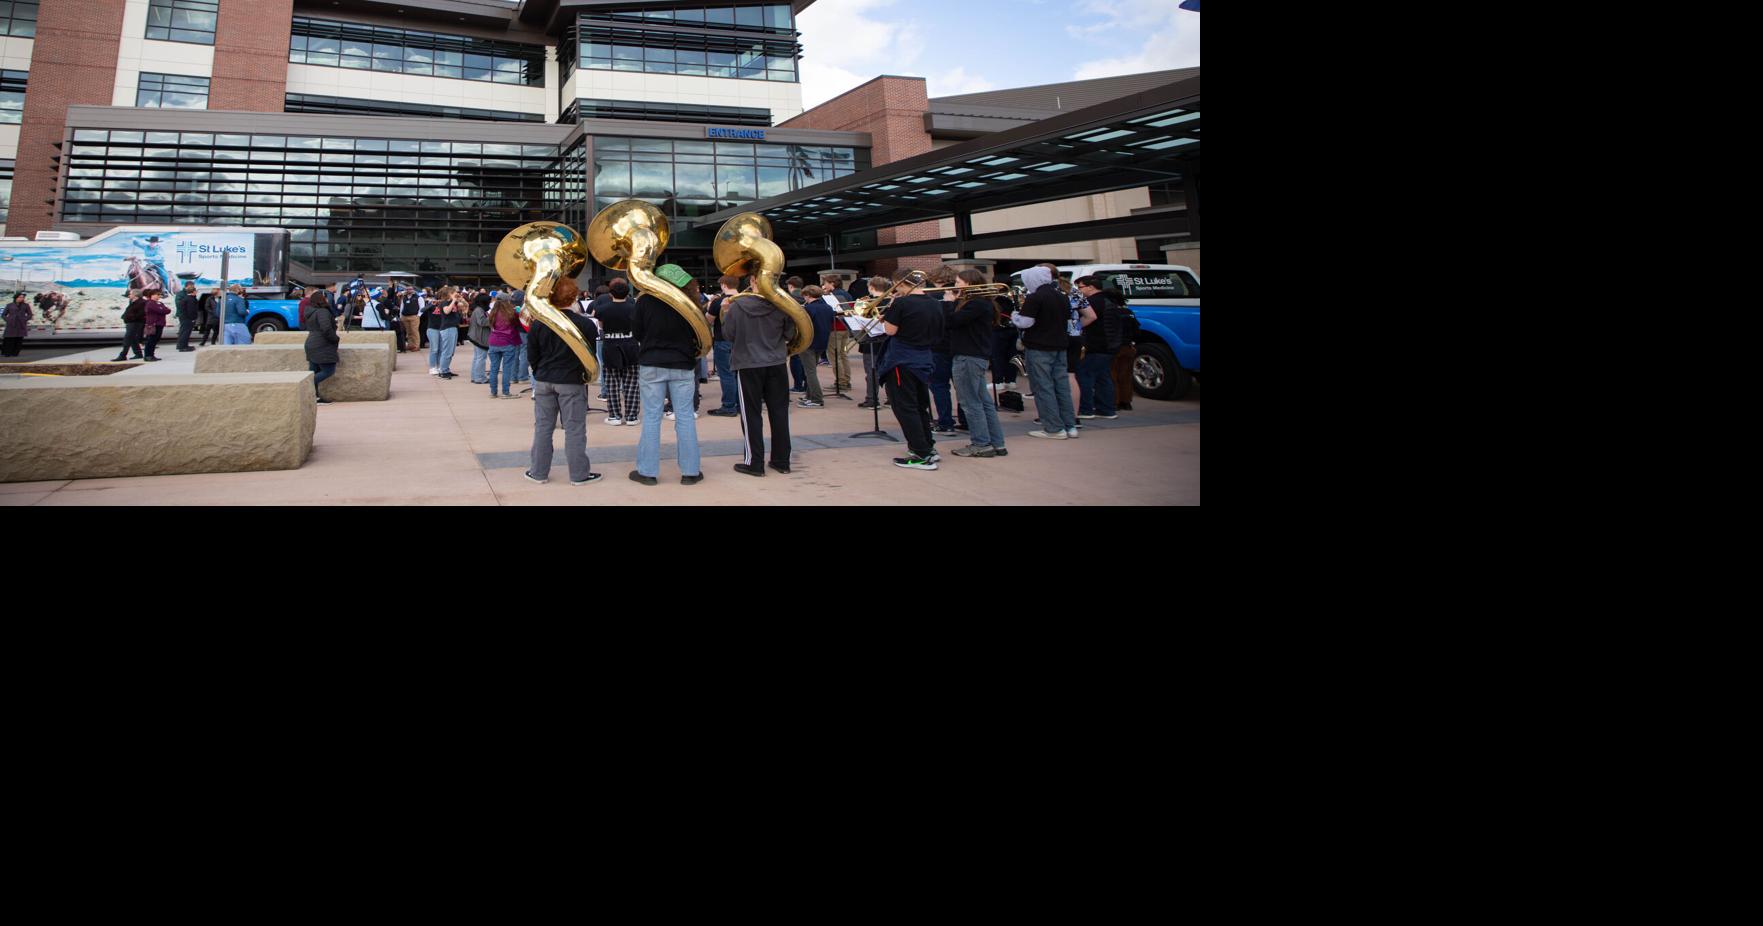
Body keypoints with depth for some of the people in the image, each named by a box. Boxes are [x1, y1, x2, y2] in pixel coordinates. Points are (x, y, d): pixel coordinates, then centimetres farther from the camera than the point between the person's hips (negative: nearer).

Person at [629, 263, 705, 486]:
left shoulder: (644, 301, -5)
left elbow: (636, 333, 3)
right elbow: (700, 334, 2)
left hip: (651, 365, 0)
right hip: (682, 366, 0)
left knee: (651, 418, 5)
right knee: (685, 418, 5)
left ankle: (648, 471, 8)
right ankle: (690, 471, 7)